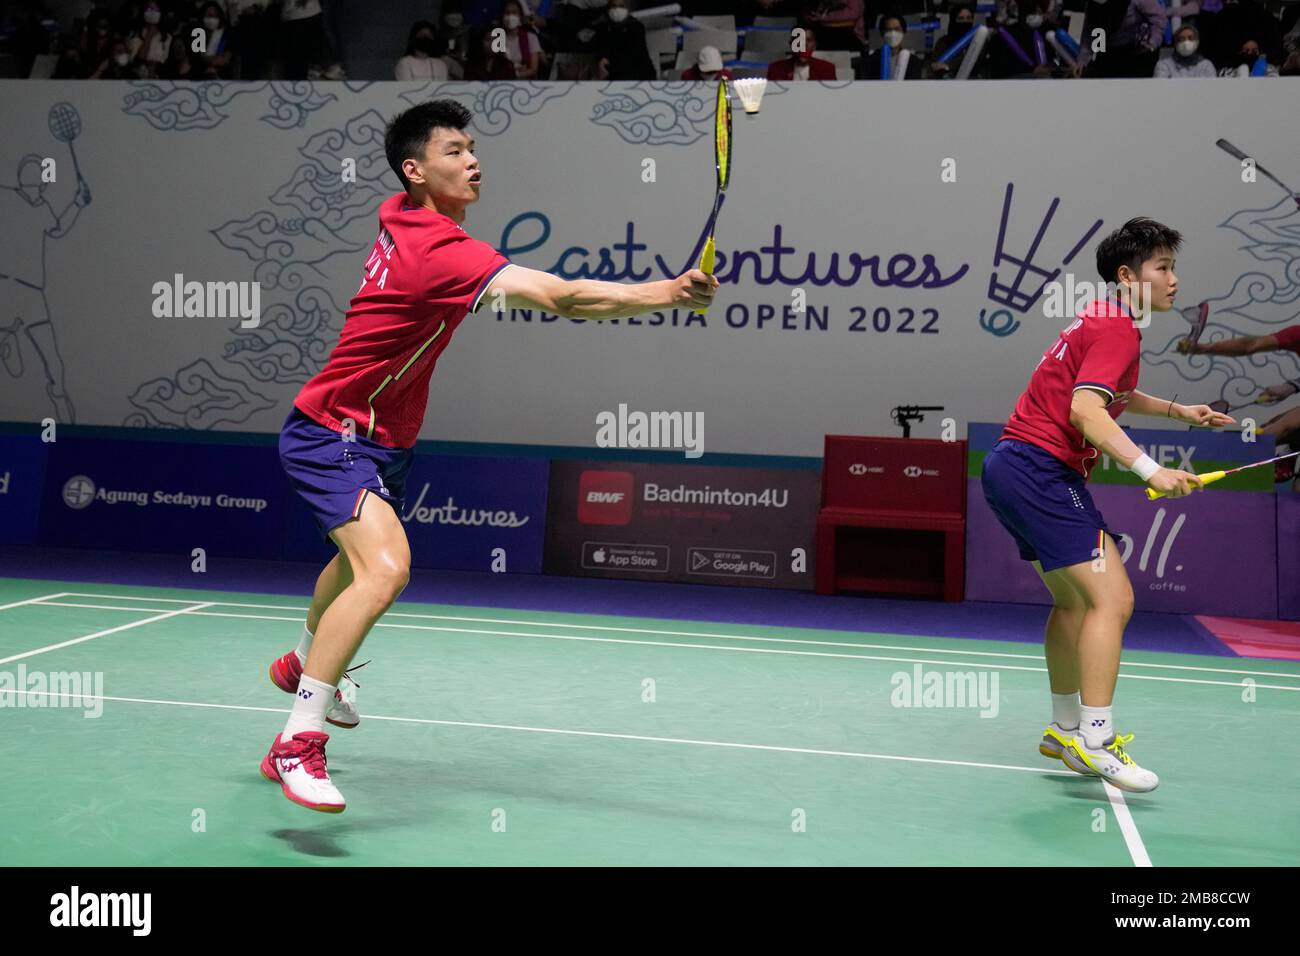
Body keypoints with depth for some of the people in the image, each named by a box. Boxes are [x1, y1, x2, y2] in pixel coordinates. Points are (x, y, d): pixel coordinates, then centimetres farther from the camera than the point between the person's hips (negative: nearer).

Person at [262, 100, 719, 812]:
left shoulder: (400, 217, 1)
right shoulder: (440, 251, -28)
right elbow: (561, 297, -40)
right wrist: (668, 293, -46)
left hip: (378, 438, 11)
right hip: (332, 434, -11)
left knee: (360, 560, 31)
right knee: (385, 569, -30)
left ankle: (302, 665, 58)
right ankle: (296, 745, -23)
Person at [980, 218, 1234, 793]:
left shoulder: (1099, 321, 19)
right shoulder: (1117, 329, -12)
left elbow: (1109, 394, 38)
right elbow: (1085, 411, -26)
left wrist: (1178, 411, 28)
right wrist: (1151, 471, -30)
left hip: (1014, 468, 11)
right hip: (1040, 469, -11)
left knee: (1074, 601, 18)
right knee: (1112, 597, -14)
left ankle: (1065, 731, 26)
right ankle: (1096, 742, -14)